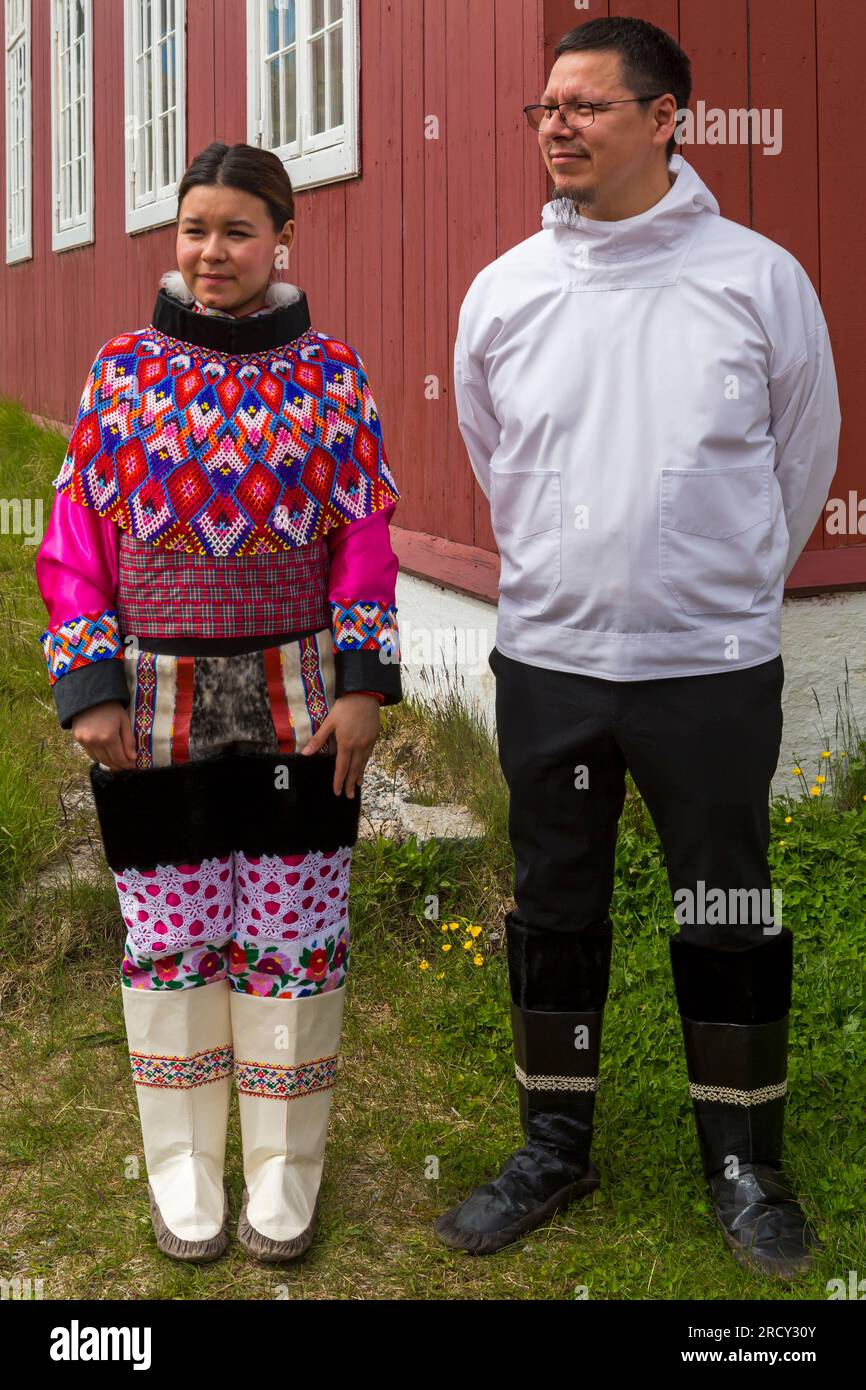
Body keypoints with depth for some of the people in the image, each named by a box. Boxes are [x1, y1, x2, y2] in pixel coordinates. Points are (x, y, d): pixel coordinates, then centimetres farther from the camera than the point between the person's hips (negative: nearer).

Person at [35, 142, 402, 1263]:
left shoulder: (330, 372, 2)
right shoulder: (122, 371, 3)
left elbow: (364, 539, 3)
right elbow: (77, 541, 3)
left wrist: (363, 685, -5)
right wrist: (88, 689, -5)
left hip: (296, 702, 0)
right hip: (156, 707, 1)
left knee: (291, 937, 6)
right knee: (170, 939, 8)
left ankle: (283, 1174, 24)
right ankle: (182, 1171, 27)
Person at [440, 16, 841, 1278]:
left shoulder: (757, 276, -5)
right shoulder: (503, 291, 2)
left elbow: (805, 450, 7)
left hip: (714, 665, -2)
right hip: (547, 662, 3)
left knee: (727, 918, 8)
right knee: (554, 912, 13)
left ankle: (745, 1162, 27)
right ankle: (555, 1149, 30)